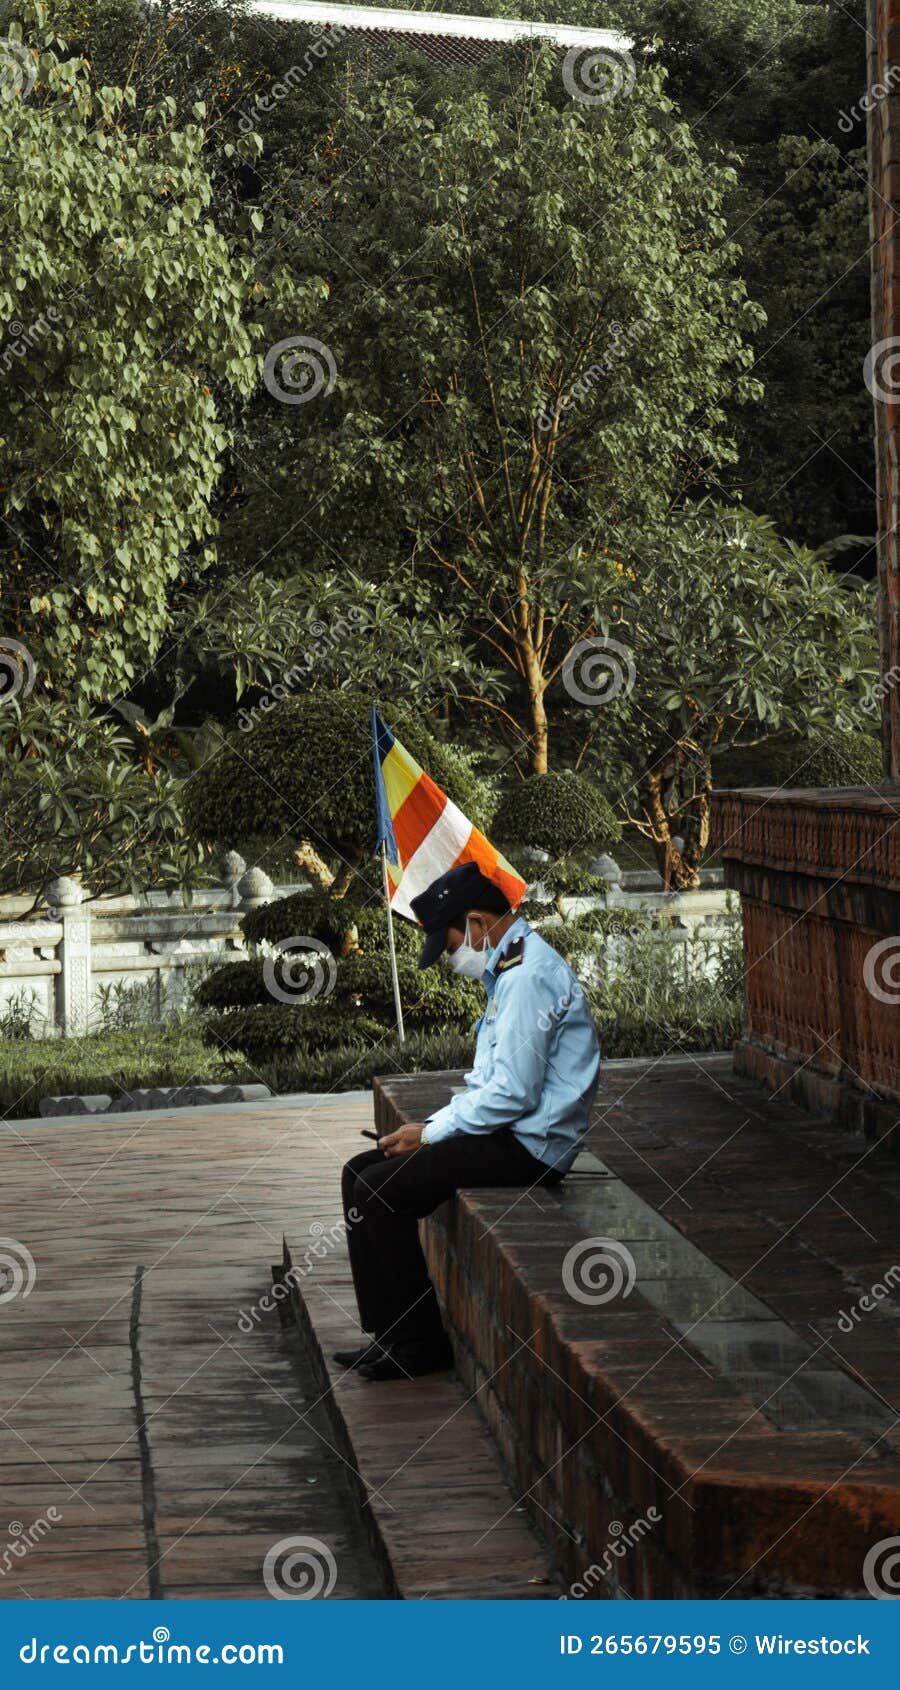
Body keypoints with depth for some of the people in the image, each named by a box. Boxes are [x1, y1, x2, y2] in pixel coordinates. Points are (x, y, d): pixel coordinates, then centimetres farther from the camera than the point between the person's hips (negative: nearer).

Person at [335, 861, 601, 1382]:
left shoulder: (529, 976, -18)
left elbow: (513, 1093, -22)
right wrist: (430, 1125, 7)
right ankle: (393, 1330, 6)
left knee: (379, 1190, -17)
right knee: (362, 1172, 6)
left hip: (530, 1144, -11)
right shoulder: (513, 967, 16)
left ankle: (420, 1342, -6)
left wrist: (429, 1134, -12)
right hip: (511, 1130, 11)